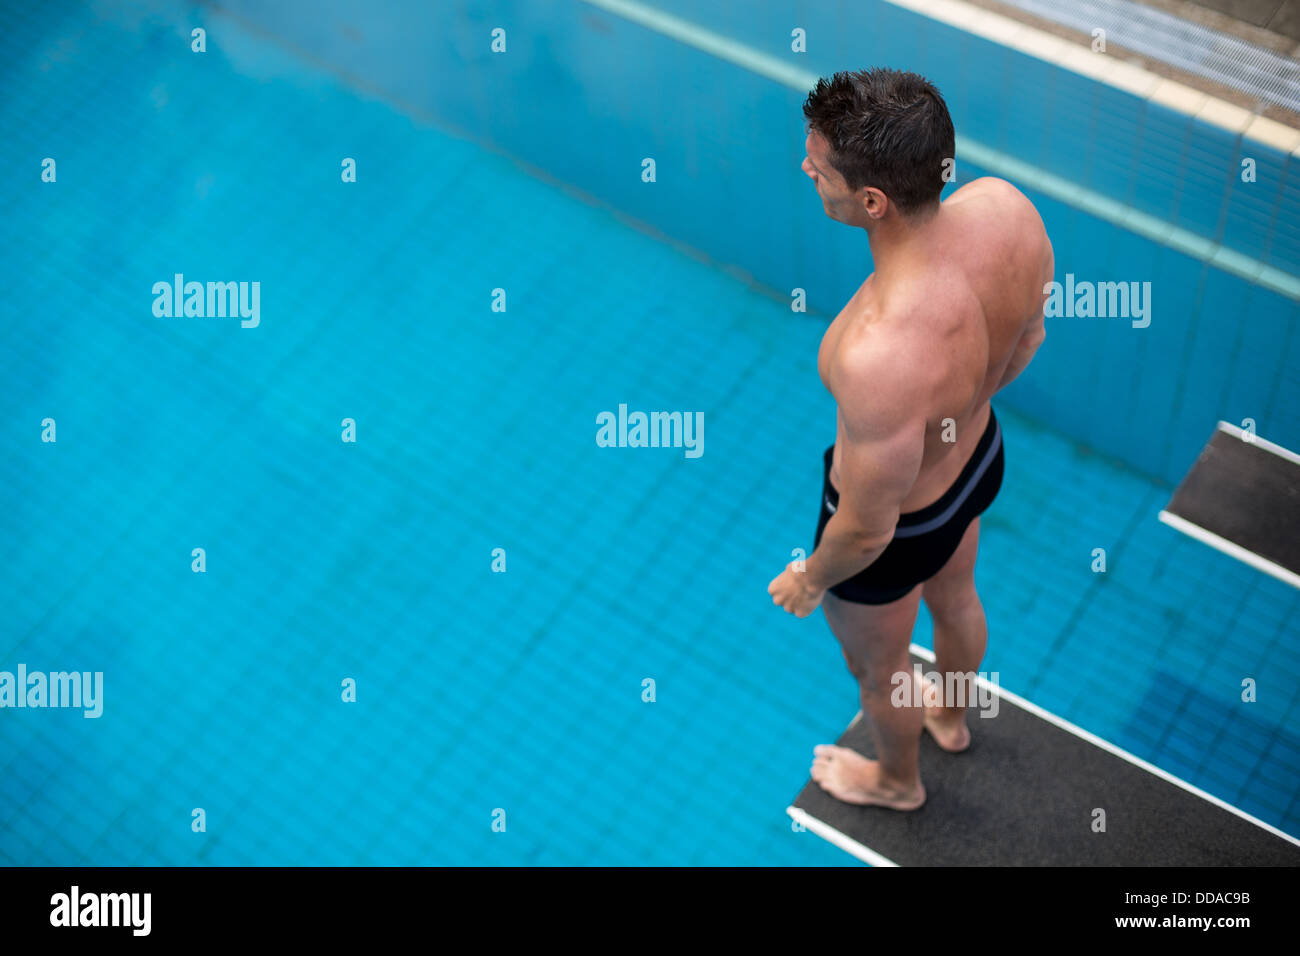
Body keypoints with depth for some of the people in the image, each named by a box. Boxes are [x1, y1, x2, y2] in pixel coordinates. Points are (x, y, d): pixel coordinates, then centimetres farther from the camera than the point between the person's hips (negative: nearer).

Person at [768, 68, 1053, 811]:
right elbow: (1029, 339, -4)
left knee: (877, 665, 29)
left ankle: (897, 781, 63)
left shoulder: (876, 358, -48)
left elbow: (869, 529, -29)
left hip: (897, 534, -6)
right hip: (981, 458, 6)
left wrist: (810, 581, -7)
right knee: (955, 599, 38)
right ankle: (951, 717, 72)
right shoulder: (1007, 206, -28)